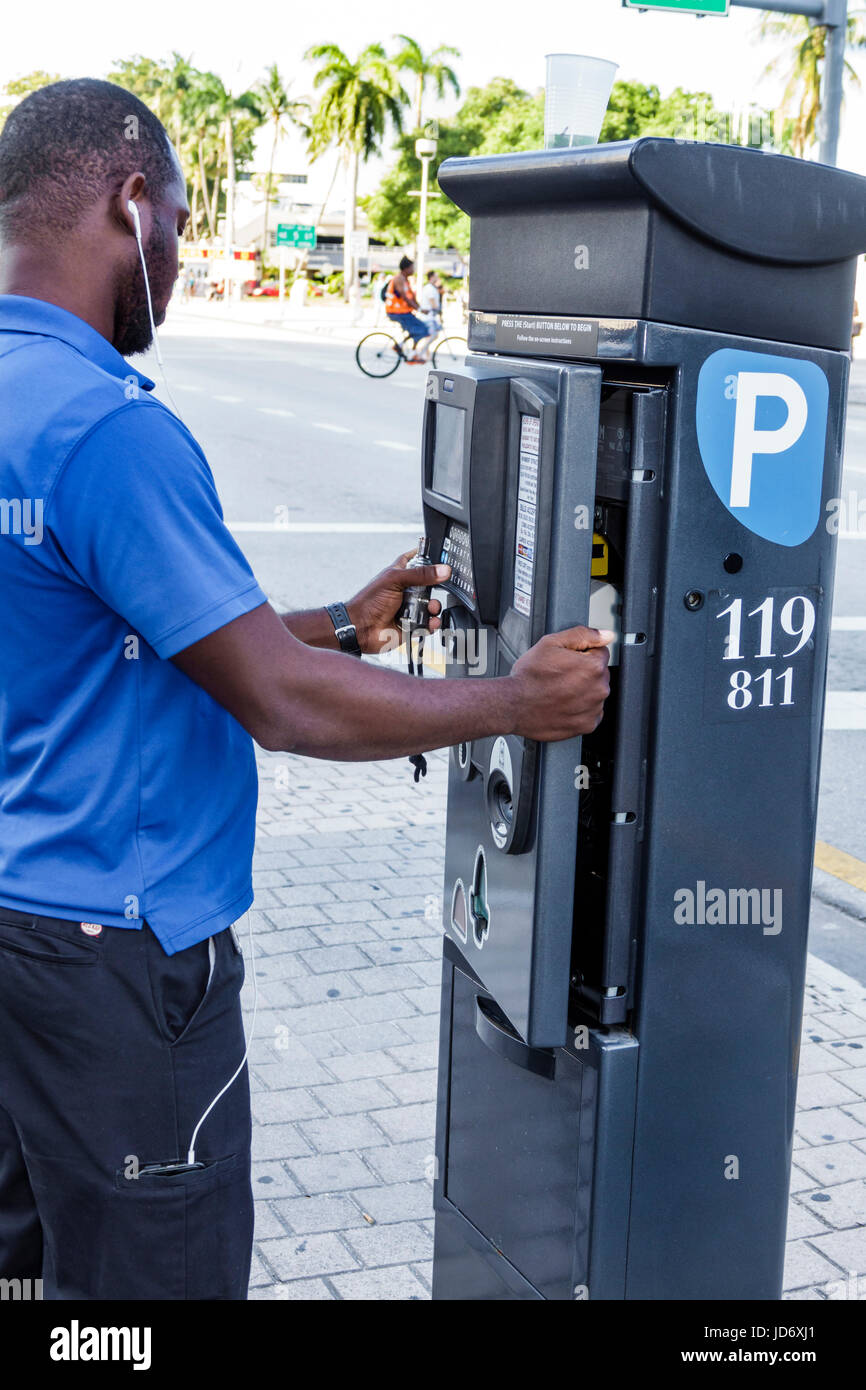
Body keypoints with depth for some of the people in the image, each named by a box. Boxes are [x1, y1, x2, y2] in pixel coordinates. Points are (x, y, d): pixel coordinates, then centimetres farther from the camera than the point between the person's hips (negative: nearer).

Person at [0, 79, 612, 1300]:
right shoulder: (106, 425, -24)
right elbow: (279, 704, -22)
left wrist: (337, 628, 14)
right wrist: (519, 703, -10)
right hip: (115, 944, -9)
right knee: (158, 1270, 8)